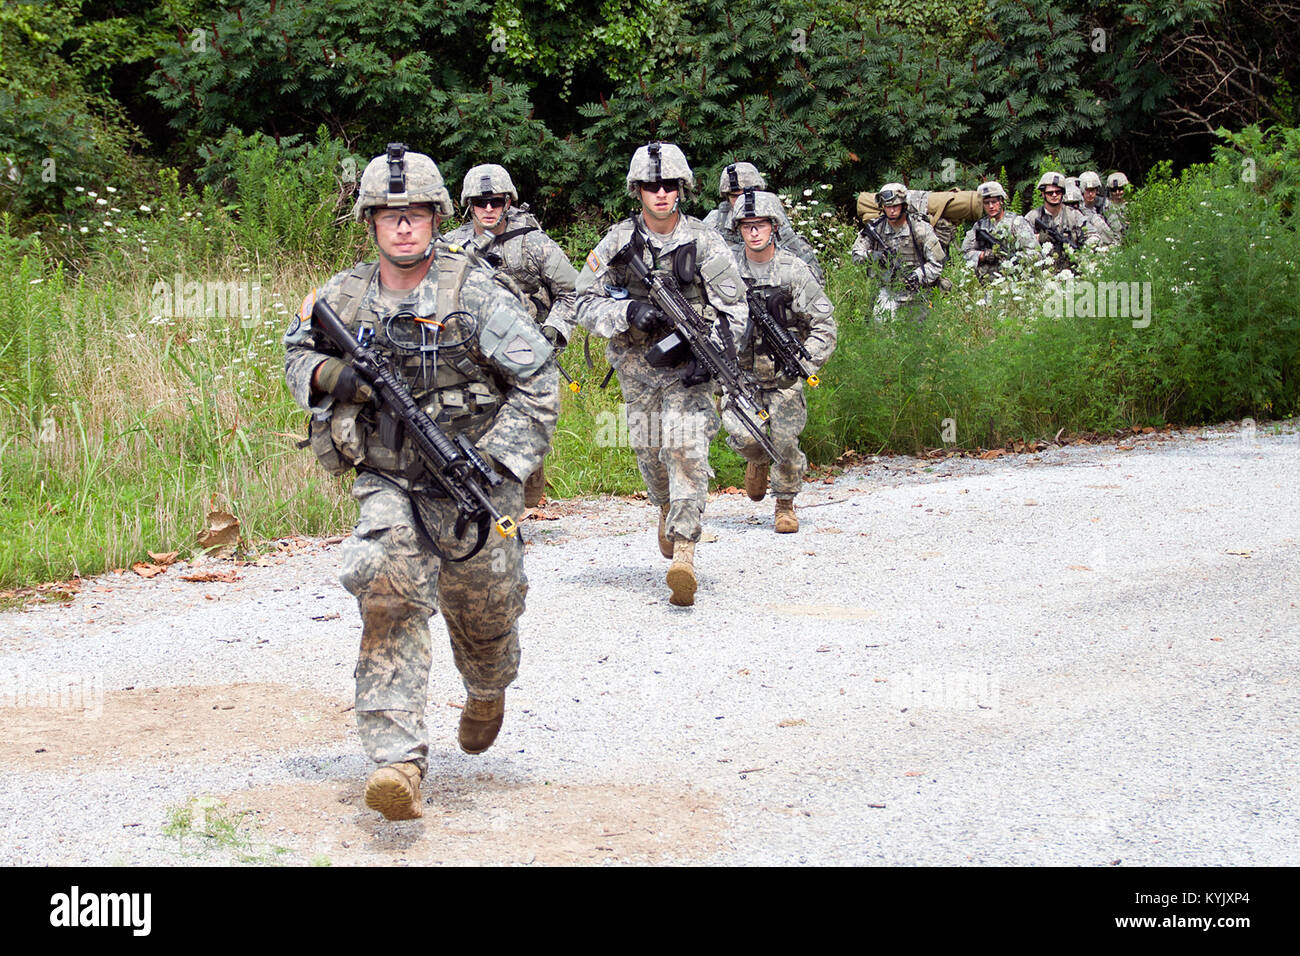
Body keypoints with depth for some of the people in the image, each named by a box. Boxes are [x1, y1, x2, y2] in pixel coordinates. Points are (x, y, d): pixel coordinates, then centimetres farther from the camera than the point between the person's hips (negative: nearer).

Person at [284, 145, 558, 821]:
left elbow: (538, 384, -9)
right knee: (389, 598, -20)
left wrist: (492, 461, -18)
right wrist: (328, 375, -6)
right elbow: (295, 353, 18)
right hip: (387, 482, 1)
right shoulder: (343, 296, 1)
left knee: (484, 612, 12)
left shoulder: (476, 291, -11)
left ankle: (488, 693, 50)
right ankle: (397, 764, -23)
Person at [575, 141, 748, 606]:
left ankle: (683, 555, -18)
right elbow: (584, 303, -1)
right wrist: (628, 312, -20)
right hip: (637, 365, 3)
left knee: (686, 450, -17)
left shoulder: (704, 243, -6)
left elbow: (735, 310, -1)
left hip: (687, 364, -3)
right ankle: (667, 508, 46)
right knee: (649, 453, 12)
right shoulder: (618, 243, -2)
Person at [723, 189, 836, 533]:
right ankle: (758, 461, 19)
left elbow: (824, 327, 1)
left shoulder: (795, 272, -3)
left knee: (784, 442, -12)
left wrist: (805, 364, -10)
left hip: (784, 378, -1)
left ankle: (785, 503, 13)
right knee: (743, 436, -18)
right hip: (739, 375, 1)